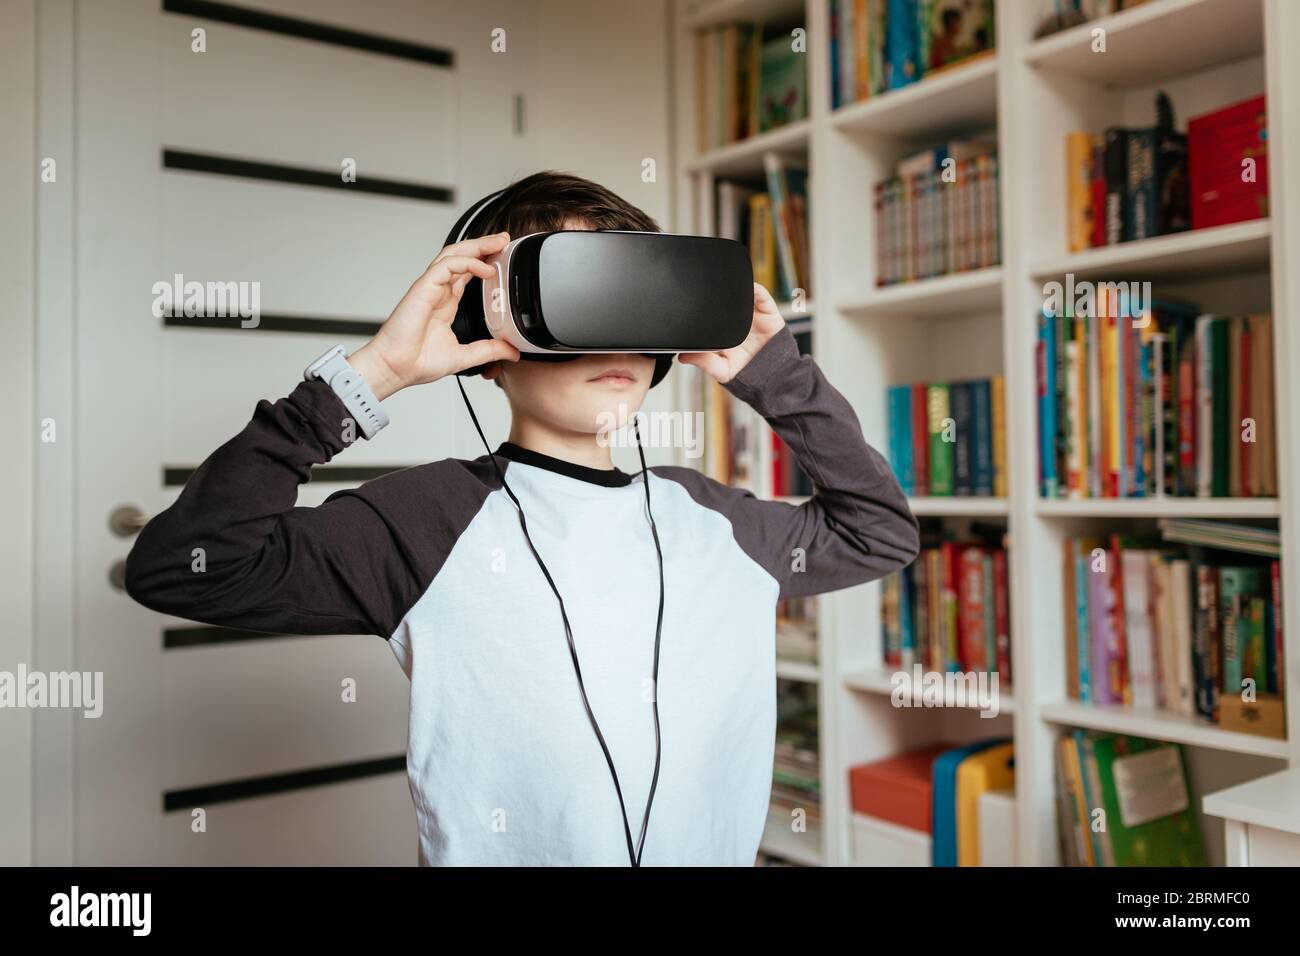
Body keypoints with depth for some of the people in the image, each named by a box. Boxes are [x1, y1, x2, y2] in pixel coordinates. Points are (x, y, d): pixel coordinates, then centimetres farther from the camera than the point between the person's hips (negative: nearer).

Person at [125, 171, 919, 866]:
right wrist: (373, 375, -30)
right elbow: (184, 567, -24)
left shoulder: (713, 517, -2)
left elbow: (880, 533, 8)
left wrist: (777, 374, -3)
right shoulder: (430, 519, -16)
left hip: (723, 849, 4)